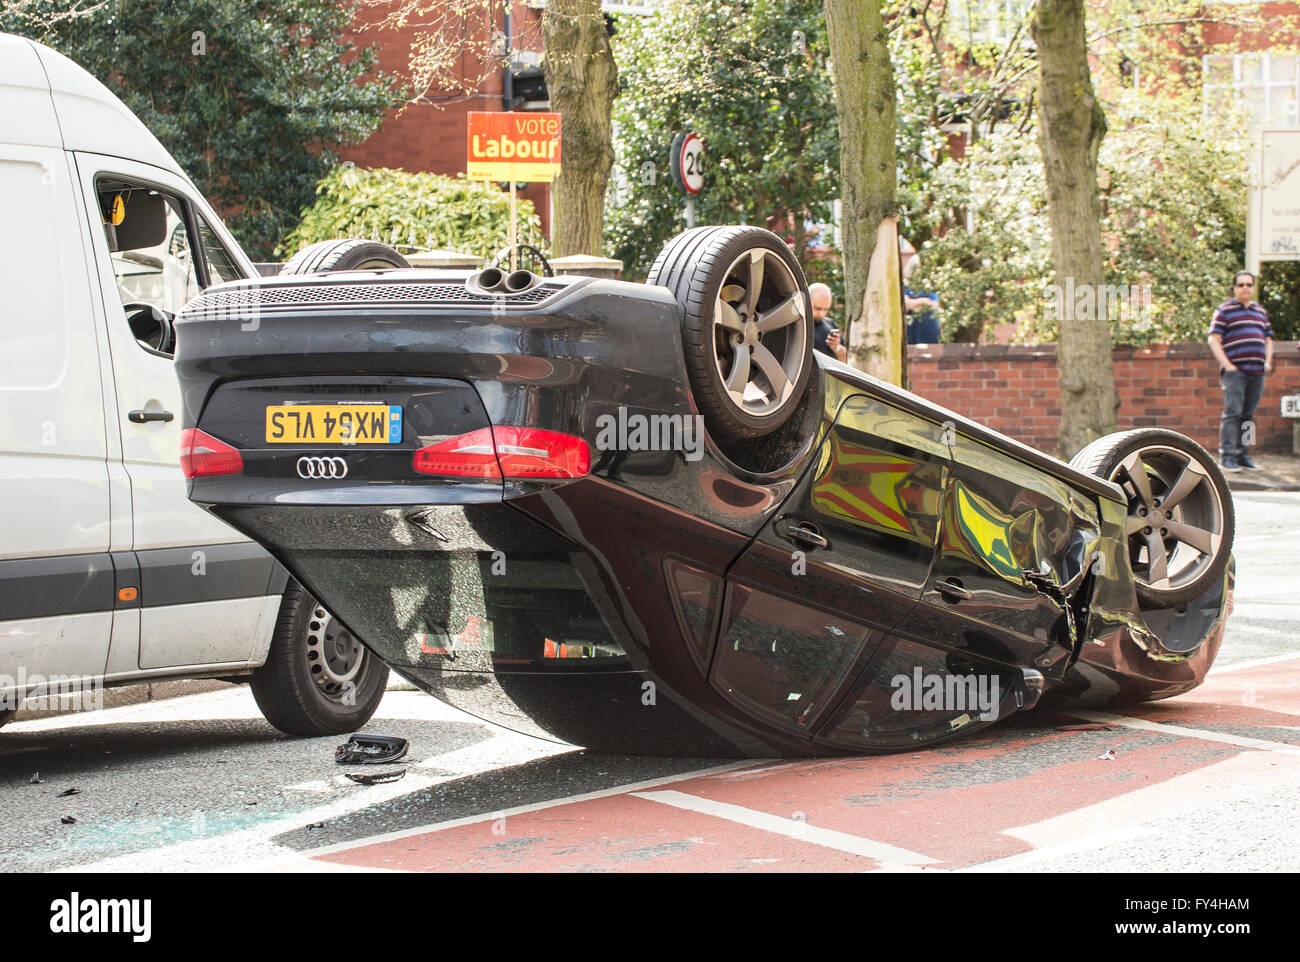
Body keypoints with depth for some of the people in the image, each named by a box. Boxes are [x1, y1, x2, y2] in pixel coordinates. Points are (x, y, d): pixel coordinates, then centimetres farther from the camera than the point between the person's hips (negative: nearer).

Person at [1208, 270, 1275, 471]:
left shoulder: (1261, 312, 20)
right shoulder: (1224, 310, 2)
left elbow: (1268, 340, 25)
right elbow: (1214, 340, -3)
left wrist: (1267, 362, 9)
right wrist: (1227, 365, -12)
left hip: (1257, 372, 5)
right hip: (1235, 370, -5)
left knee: (1248, 415, 7)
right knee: (1233, 413, -12)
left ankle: (1242, 455, 12)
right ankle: (1227, 456, -12)